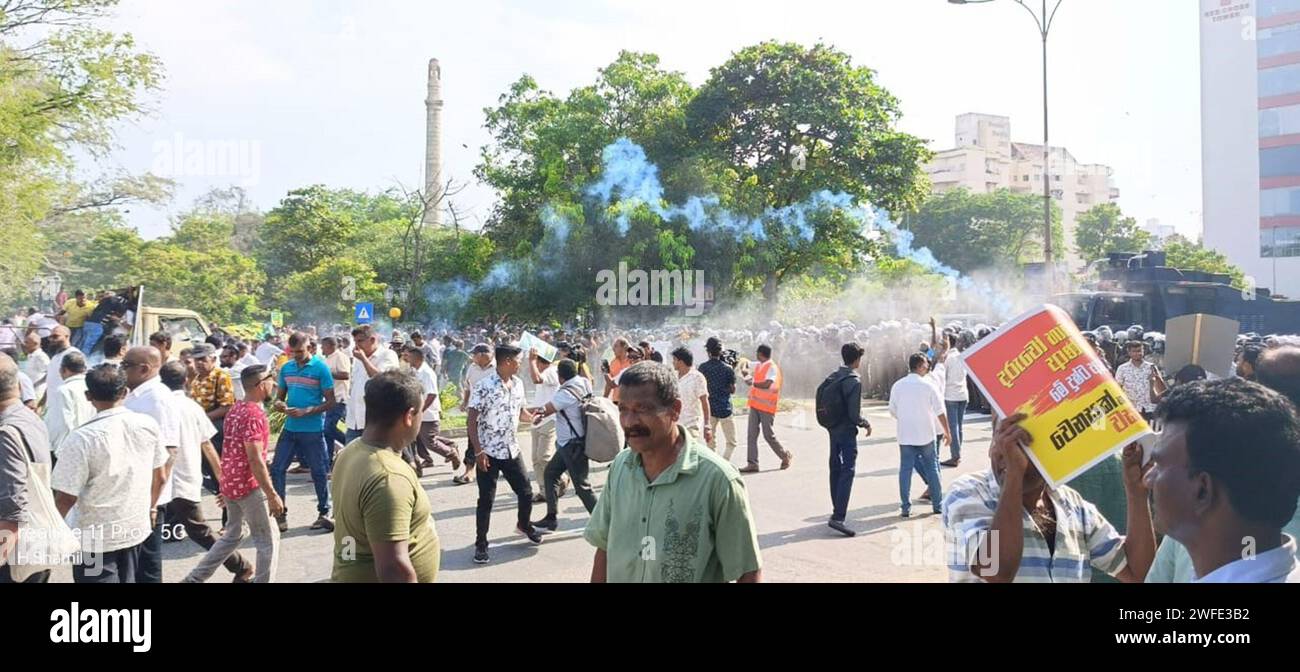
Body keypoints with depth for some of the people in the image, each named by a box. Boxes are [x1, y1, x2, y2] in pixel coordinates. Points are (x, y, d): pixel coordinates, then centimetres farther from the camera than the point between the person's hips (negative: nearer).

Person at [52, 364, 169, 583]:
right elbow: (160, 477, 4)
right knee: (128, 578, 22)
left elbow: (66, 497, -16)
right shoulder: (148, 425, -6)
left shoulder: (82, 438, -20)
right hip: (137, 528, 5)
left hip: (96, 538, -5)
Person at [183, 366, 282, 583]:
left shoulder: (234, 411, 10)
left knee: (233, 535, 22)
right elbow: (255, 459, -23)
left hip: (230, 483, 9)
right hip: (248, 486, -9)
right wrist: (272, 495, -21)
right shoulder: (254, 414, -19)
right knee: (269, 540, 2)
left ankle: (194, 579, 24)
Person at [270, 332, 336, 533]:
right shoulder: (286, 368, 7)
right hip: (290, 428, 5)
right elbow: (280, 397, 15)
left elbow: (330, 402, -9)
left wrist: (306, 411, -20)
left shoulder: (321, 368, -8)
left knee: (319, 473, 6)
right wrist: (279, 404, -9)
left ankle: (324, 513, 21)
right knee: (277, 469, 2)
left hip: (313, 430, -5)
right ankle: (280, 514, 12)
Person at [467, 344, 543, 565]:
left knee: (526, 493, 12)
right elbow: (472, 420, -15)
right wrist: (478, 451, -19)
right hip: (489, 453, -6)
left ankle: (524, 525, 40)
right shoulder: (484, 386, -17)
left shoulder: (518, 383, 4)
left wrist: (534, 418, -2)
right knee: (486, 500, 0)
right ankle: (481, 544, 14)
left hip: (512, 450, 6)